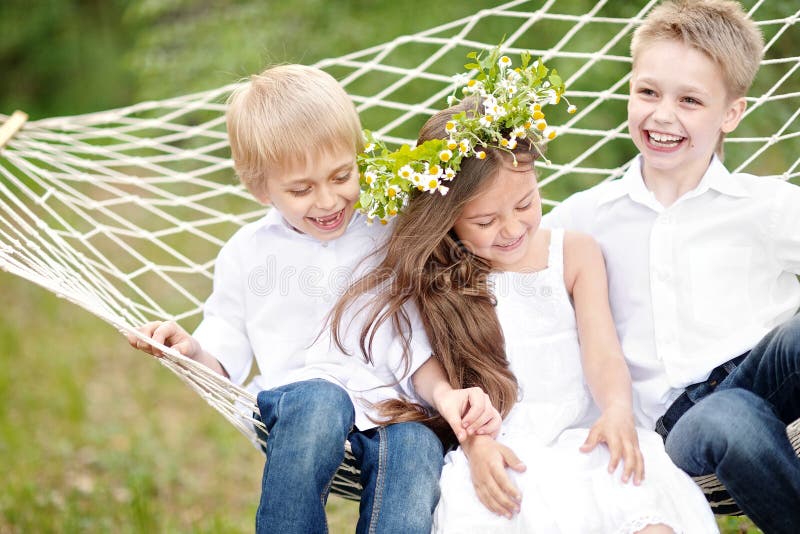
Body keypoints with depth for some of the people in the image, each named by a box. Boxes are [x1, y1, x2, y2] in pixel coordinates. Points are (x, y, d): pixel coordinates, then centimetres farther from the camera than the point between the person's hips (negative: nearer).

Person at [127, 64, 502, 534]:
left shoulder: (388, 240, 10)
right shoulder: (247, 254, 13)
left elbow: (417, 348, 7)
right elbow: (225, 354, 16)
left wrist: (442, 391, -13)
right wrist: (192, 350, -6)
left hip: (387, 406, 0)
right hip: (291, 402, 0)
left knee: (417, 443, -35)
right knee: (320, 401, -36)